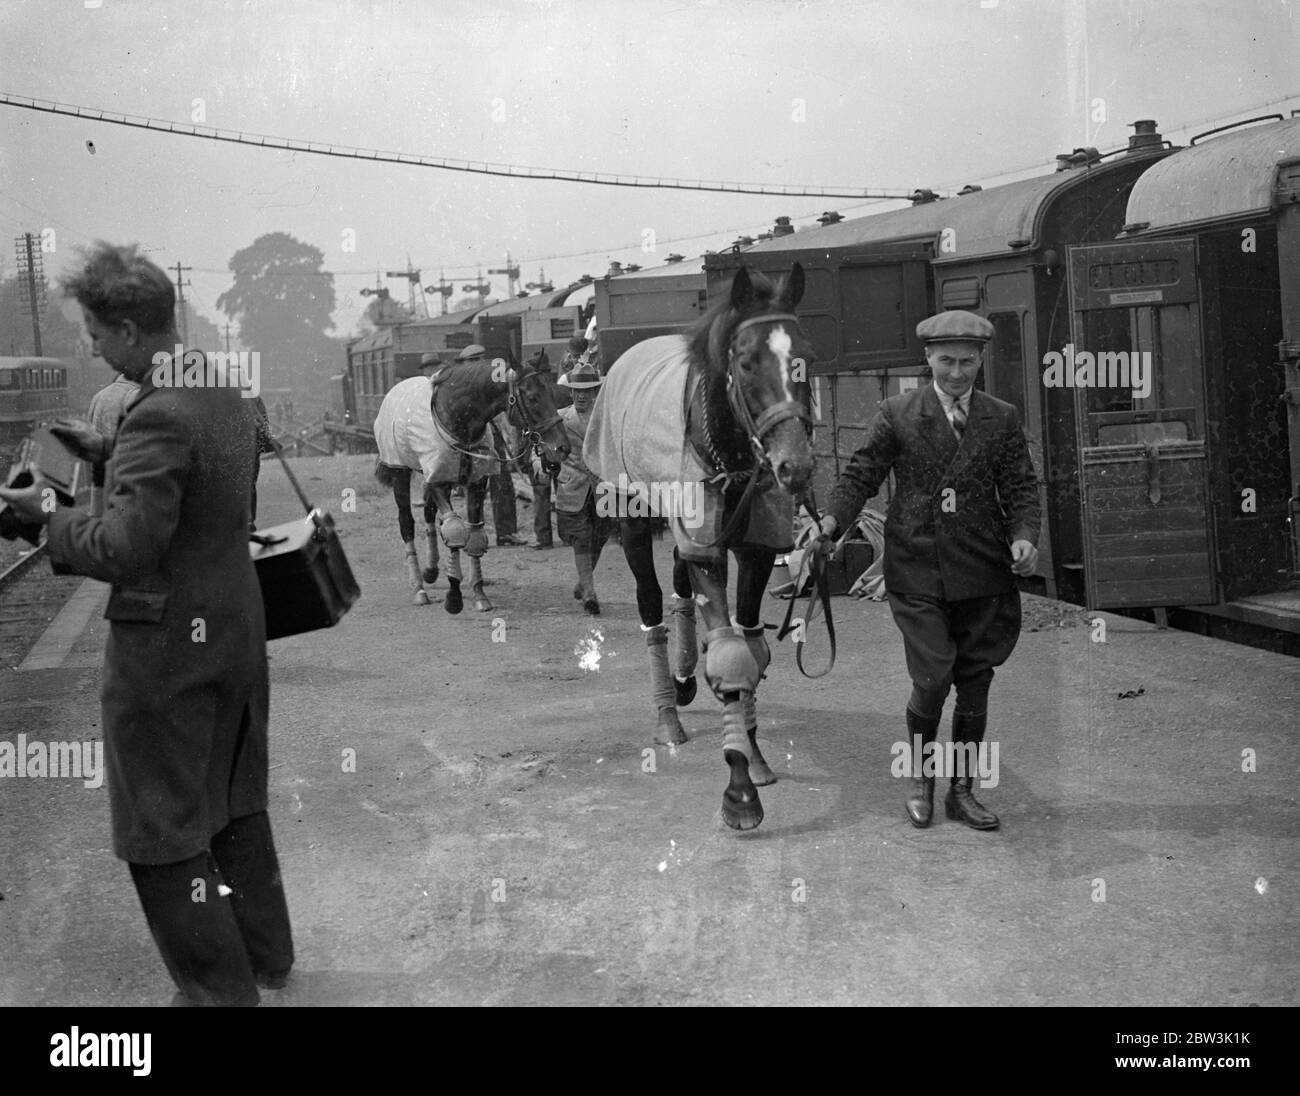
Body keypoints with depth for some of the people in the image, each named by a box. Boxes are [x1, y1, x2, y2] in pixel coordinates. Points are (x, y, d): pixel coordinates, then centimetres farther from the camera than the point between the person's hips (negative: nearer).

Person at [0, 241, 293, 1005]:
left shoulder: (160, 417, -23)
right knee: (235, 801, 22)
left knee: (163, 829, 5)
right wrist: (109, 453, 11)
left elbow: (123, 549, -25)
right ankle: (263, 949, 36)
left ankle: (220, 987, 15)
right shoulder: (228, 396, 5)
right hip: (236, 624, 9)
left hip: (169, 646, -9)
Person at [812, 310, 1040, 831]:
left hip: (983, 573, 3)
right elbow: (861, 474, 1)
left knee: (975, 683, 8)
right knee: (932, 679, -9)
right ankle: (919, 775, 17)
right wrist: (831, 521, -15)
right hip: (917, 569, -2)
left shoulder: (1002, 419, 8)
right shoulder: (897, 414, 2)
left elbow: (1020, 486, 6)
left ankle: (962, 789, 22)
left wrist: (1024, 536, -12)